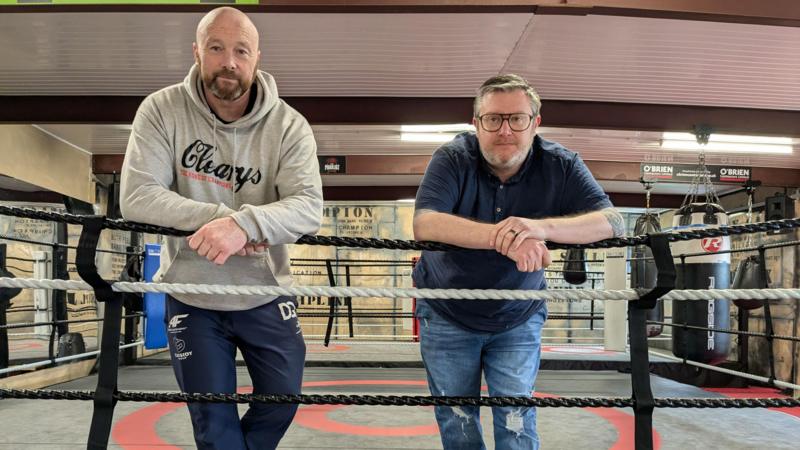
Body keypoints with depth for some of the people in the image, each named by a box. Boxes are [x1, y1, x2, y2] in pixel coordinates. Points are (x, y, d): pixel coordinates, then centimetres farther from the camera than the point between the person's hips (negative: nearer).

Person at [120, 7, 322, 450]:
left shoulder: (289, 125, -12)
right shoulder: (162, 110, -12)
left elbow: (308, 206, -24)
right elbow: (136, 197, -20)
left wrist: (244, 223, -43)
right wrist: (220, 217, -30)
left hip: (266, 294, 1)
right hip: (191, 297, -1)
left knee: (283, 399, 13)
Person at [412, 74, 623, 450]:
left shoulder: (560, 165, -14)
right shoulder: (453, 158, -19)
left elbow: (612, 221, -25)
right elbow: (424, 223, -34)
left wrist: (542, 227, -44)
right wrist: (502, 237, -48)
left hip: (518, 319, 1)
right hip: (447, 315, 0)